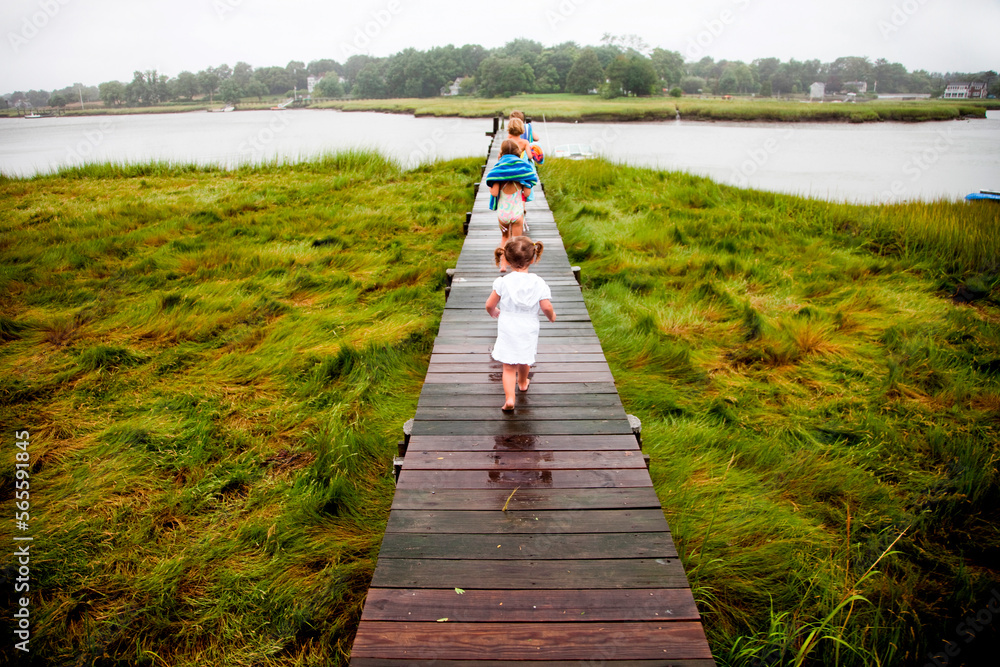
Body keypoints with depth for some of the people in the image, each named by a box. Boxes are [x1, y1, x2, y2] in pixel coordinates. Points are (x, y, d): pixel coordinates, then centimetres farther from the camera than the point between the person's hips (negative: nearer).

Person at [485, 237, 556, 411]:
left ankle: (509, 397, -9)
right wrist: (552, 316, 10)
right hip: (528, 331, 2)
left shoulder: (502, 282, -13)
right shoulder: (538, 283, -13)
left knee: (509, 366, 4)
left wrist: (495, 313, 16)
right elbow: (546, 307, -13)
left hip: (507, 330, -2)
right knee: (525, 359, 26)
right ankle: (523, 383, 52)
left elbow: (489, 305, -7)